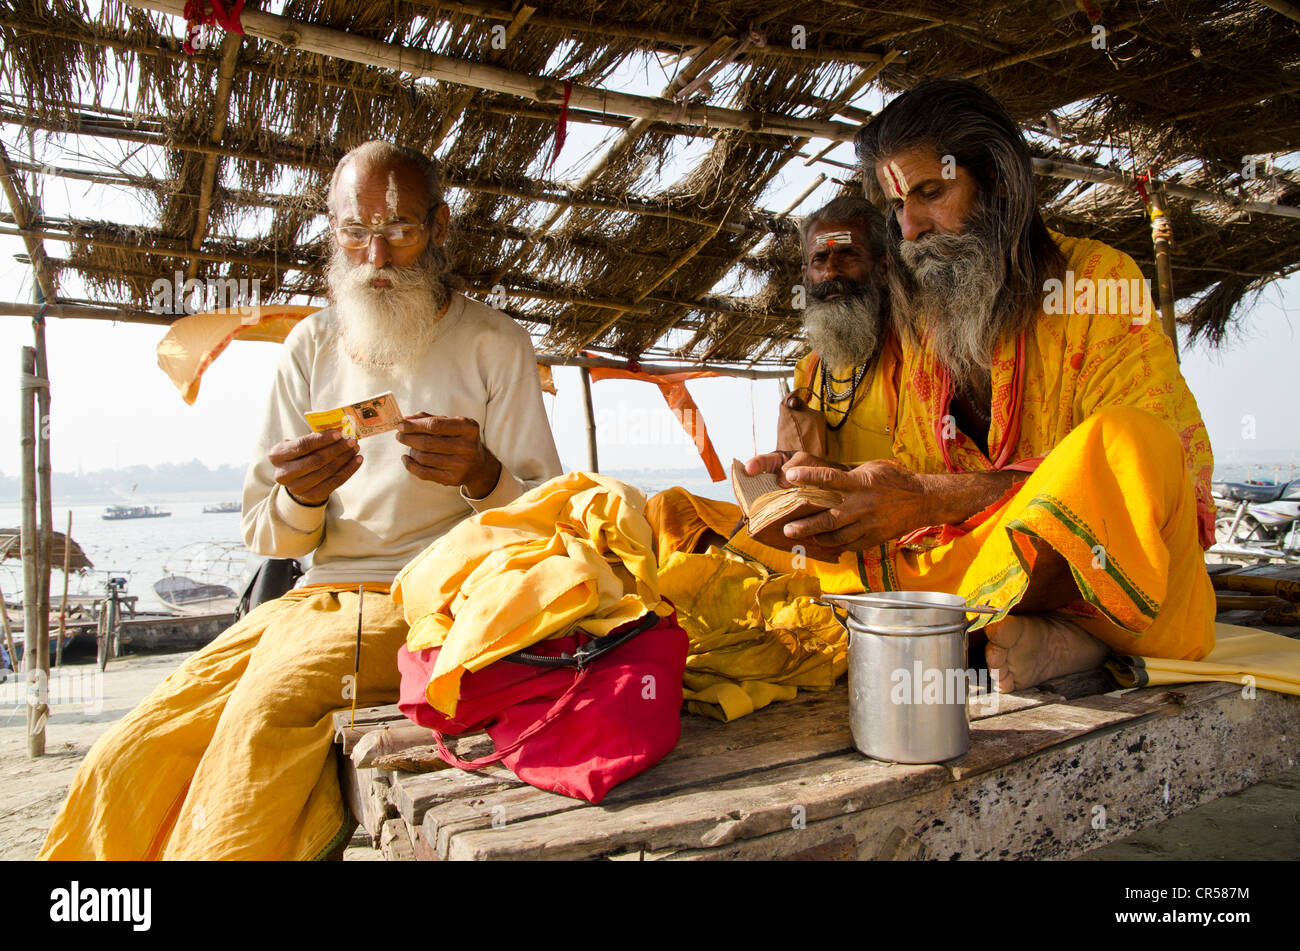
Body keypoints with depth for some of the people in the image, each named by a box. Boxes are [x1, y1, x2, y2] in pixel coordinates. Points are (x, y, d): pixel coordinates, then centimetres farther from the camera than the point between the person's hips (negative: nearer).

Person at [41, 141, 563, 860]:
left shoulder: (493, 343, 2)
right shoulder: (312, 345, 12)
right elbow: (264, 536, 12)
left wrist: (483, 476, -23)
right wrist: (300, 499, -12)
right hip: (318, 597, 5)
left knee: (274, 702, -31)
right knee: (123, 769, -13)